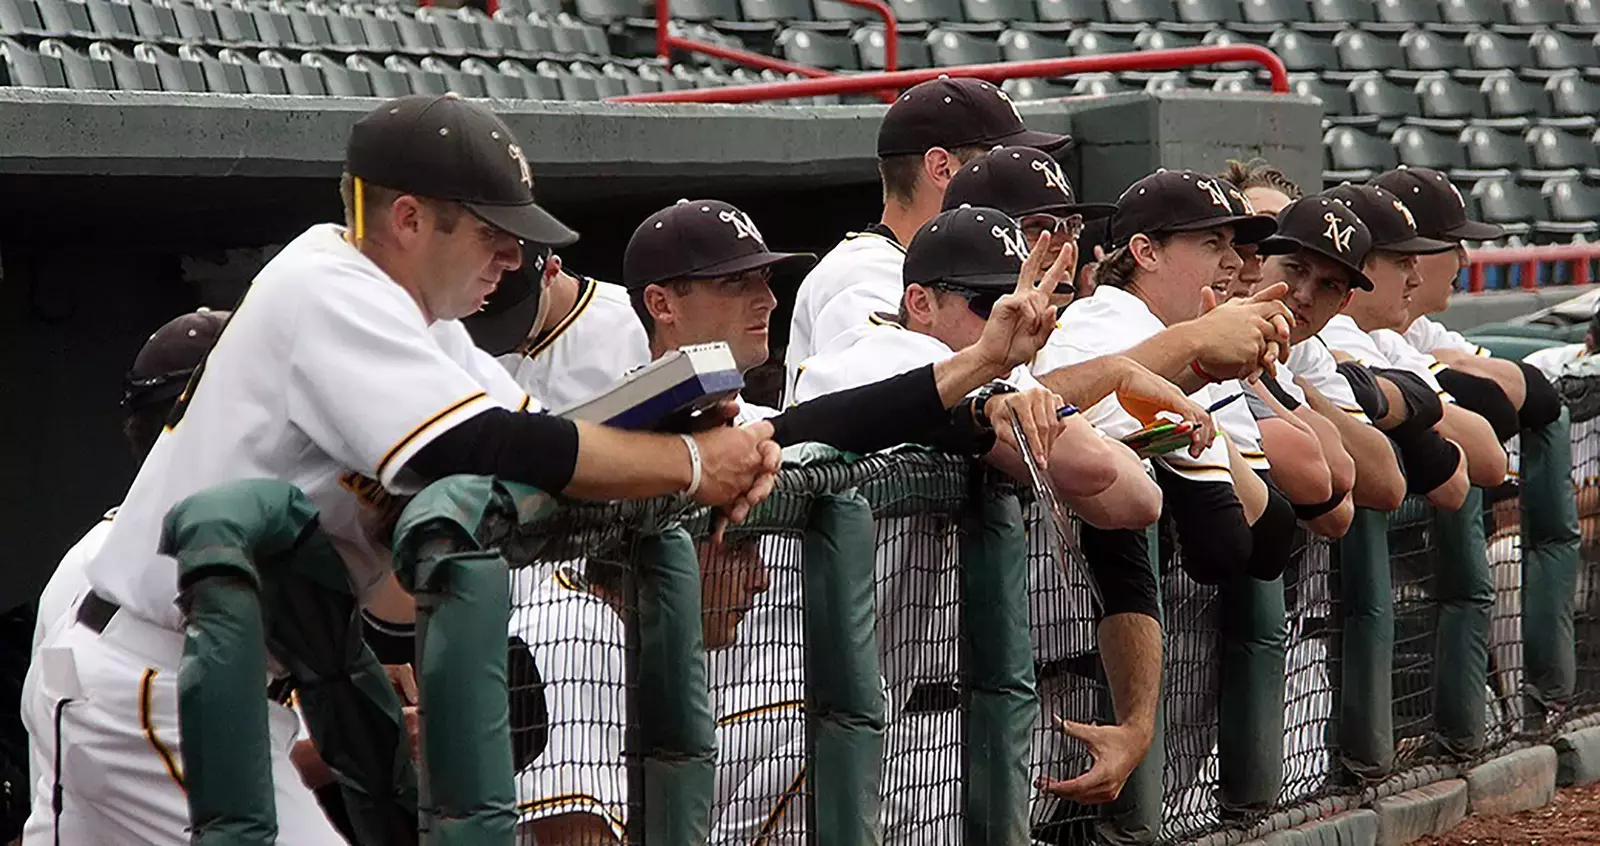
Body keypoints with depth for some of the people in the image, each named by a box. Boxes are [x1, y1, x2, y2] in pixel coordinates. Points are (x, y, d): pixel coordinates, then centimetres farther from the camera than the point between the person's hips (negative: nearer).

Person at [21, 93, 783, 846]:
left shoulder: (388, 304, 10)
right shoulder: (327, 294, -19)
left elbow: (540, 431, 6)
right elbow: (490, 454, -30)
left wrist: (723, 455, -10)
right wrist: (690, 463, -20)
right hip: (151, 699, -10)